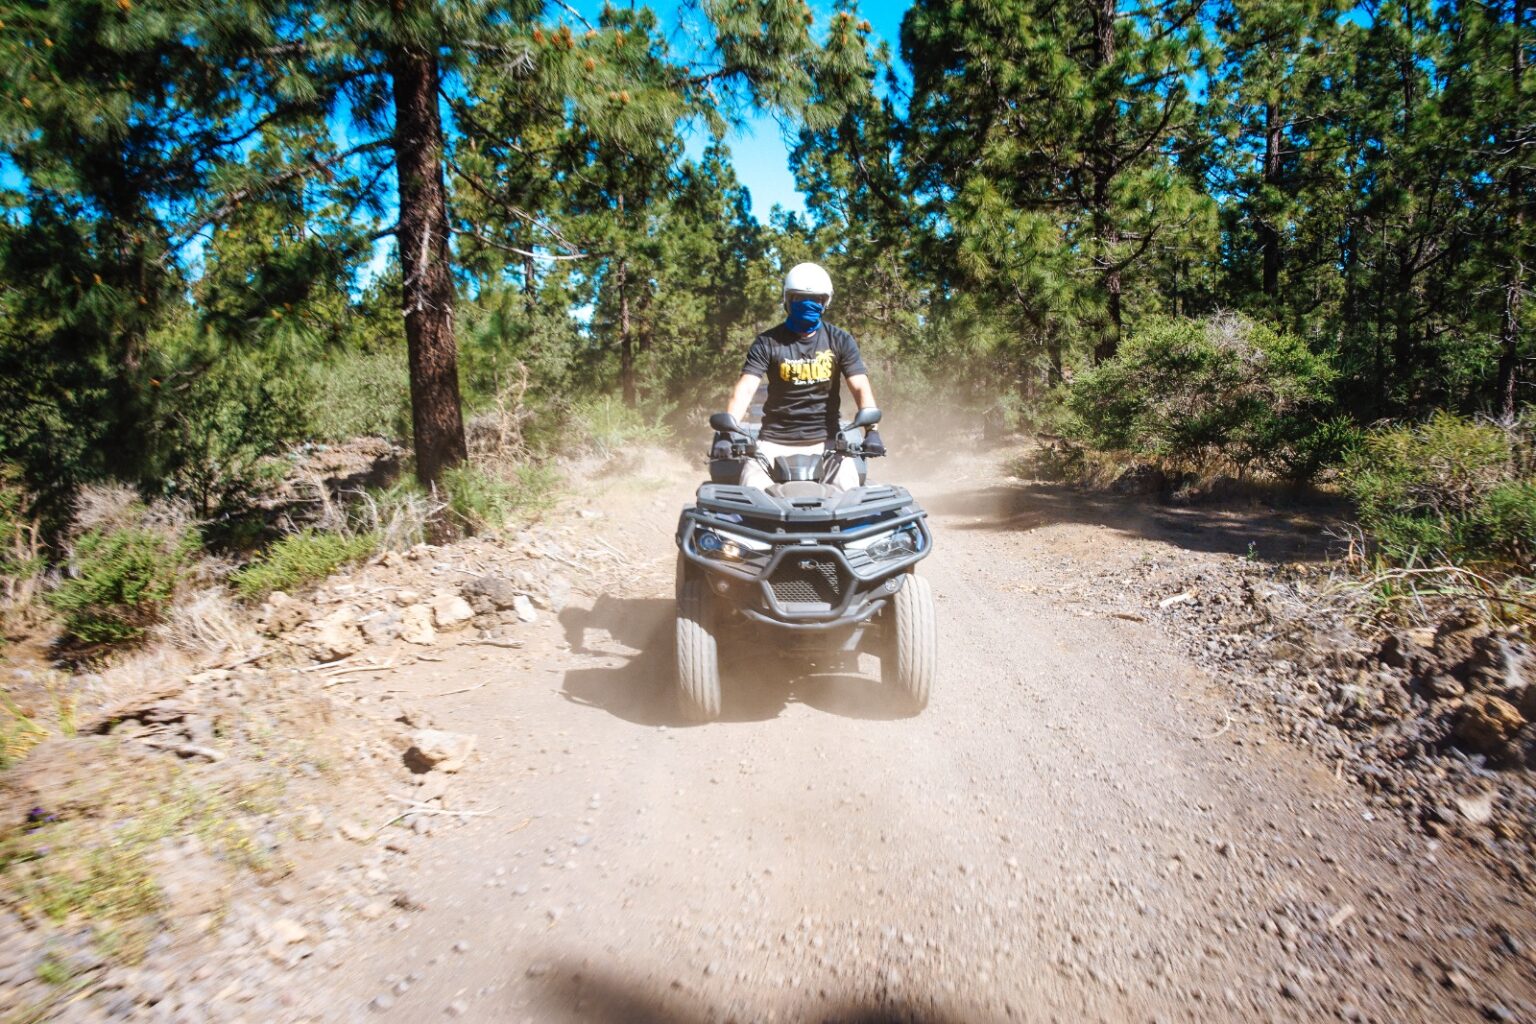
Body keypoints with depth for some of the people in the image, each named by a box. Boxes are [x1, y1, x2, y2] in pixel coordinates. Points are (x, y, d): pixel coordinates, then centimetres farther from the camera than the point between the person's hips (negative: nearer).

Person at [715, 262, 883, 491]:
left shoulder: (840, 341, 5)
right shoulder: (767, 342, 1)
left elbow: (861, 387, -4)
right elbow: (745, 389, -10)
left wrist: (872, 430, -22)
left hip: (824, 440, 1)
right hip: (774, 441, 0)